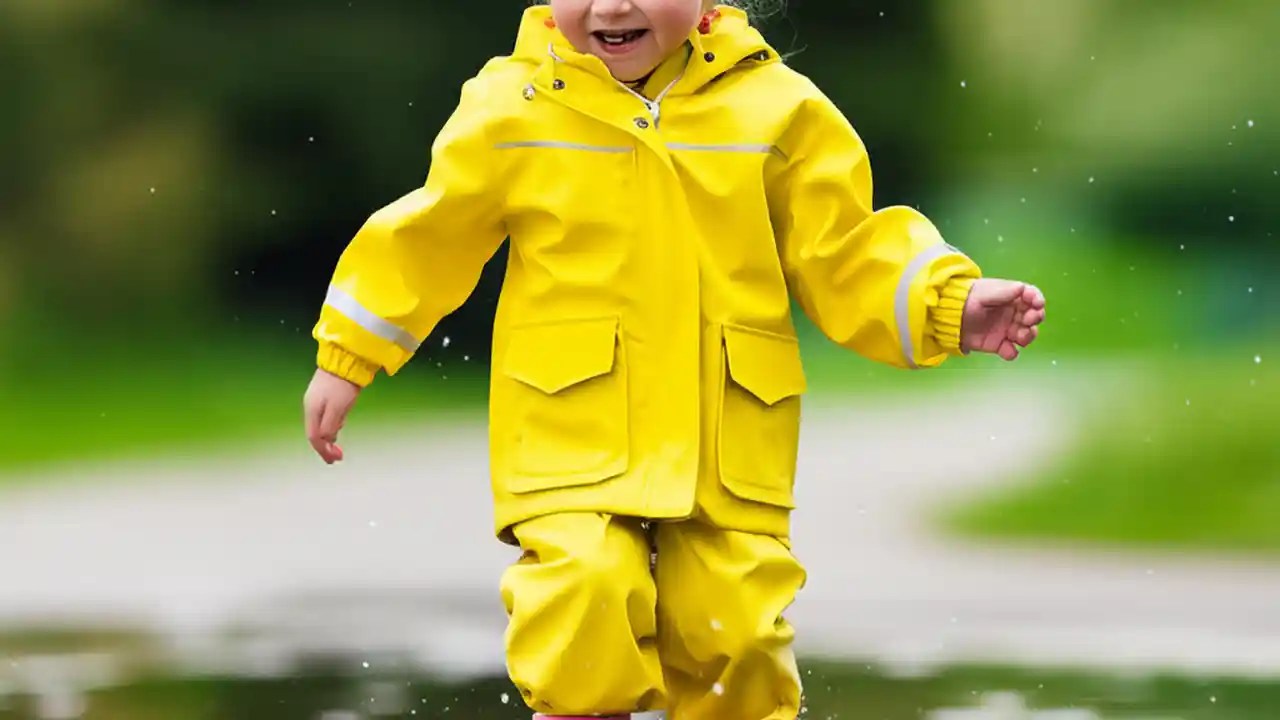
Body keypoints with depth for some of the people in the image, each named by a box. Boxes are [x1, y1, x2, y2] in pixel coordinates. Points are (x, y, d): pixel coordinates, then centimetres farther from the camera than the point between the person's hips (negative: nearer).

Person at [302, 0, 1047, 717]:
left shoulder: (777, 107, 2)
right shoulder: (513, 108, 1)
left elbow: (847, 255, 7)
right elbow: (428, 238, 13)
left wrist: (950, 306, -8)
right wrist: (344, 359, 16)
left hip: (727, 451, 1)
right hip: (573, 438, -1)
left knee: (735, 639, 2)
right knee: (584, 603, -21)